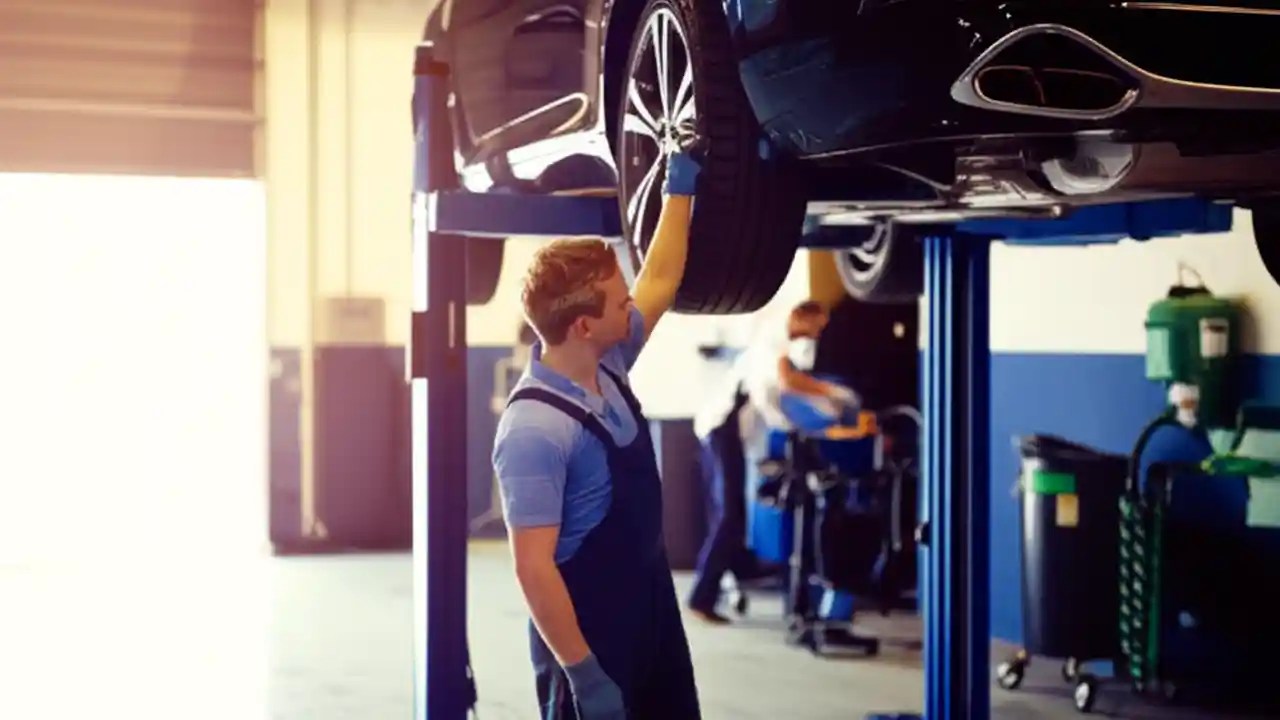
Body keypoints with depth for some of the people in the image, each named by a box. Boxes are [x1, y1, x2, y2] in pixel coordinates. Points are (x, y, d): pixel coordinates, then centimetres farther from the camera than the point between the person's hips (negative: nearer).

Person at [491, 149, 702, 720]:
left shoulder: (607, 369, 0)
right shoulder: (535, 429, -26)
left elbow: (659, 281, 18)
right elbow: (532, 566, -26)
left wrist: (680, 185, 18)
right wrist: (582, 674, -26)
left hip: (651, 619, 9)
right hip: (588, 636, -9)